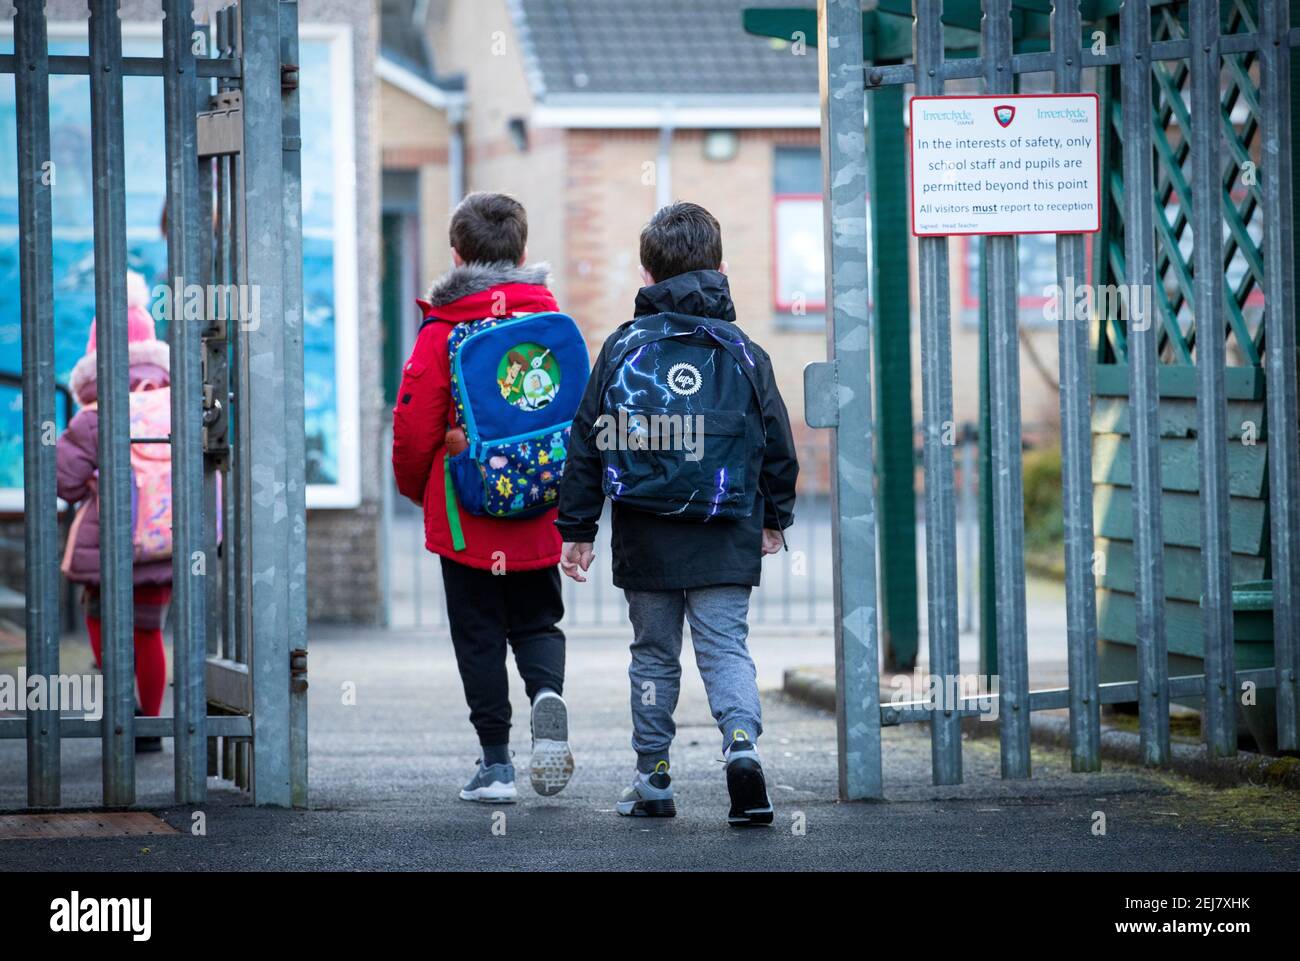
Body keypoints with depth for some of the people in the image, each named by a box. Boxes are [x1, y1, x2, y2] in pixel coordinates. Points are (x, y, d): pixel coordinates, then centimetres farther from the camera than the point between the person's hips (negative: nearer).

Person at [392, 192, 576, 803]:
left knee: (479, 634, 6)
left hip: (467, 520, -3)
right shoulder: (553, 322, 0)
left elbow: (413, 427, -7)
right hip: (539, 518, 3)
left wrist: (417, 489, 13)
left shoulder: (441, 333, -8)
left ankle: (496, 763, 6)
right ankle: (547, 692, -14)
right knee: (537, 621, 16)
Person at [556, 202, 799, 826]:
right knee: (726, 646, 1)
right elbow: (779, 446, 7)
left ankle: (653, 779, 16)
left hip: (645, 539, 0)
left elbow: (587, 444, 1)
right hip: (725, 540, 0)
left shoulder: (622, 349, 0)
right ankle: (742, 741, -25)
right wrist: (775, 517, 23)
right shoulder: (743, 354, 2)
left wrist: (577, 528, 9)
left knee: (653, 655, 12)